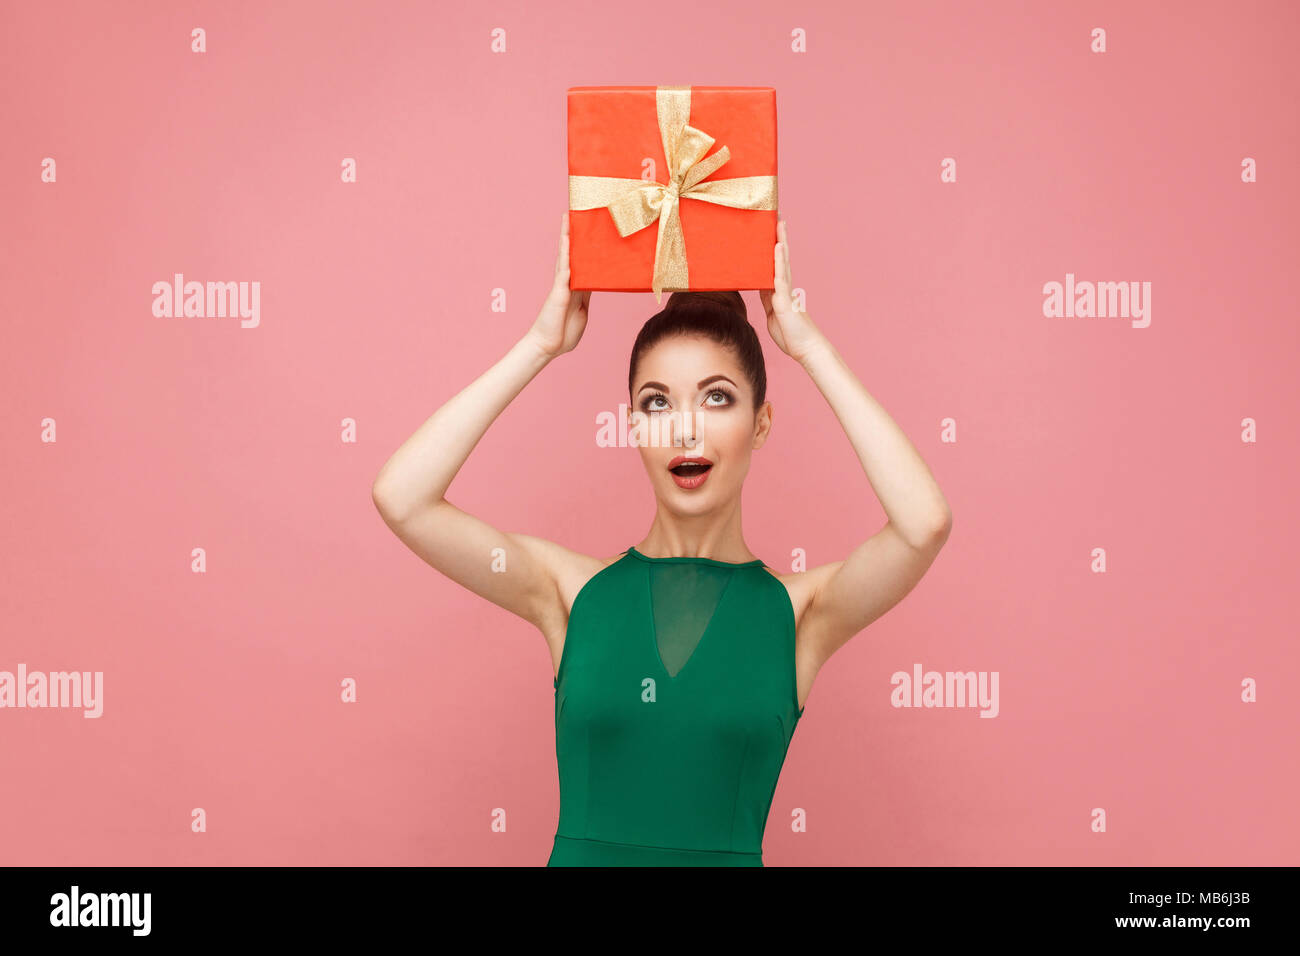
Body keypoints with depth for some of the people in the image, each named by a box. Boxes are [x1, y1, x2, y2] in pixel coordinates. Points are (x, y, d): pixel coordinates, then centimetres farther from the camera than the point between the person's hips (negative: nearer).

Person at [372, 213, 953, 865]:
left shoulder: (798, 610, -1)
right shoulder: (572, 590, 1)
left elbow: (925, 523, -18)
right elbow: (401, 499, -10)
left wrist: (808, 345, -9)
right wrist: (542, 343, -7)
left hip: (730, 853, 0)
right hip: (582, 851, 0)